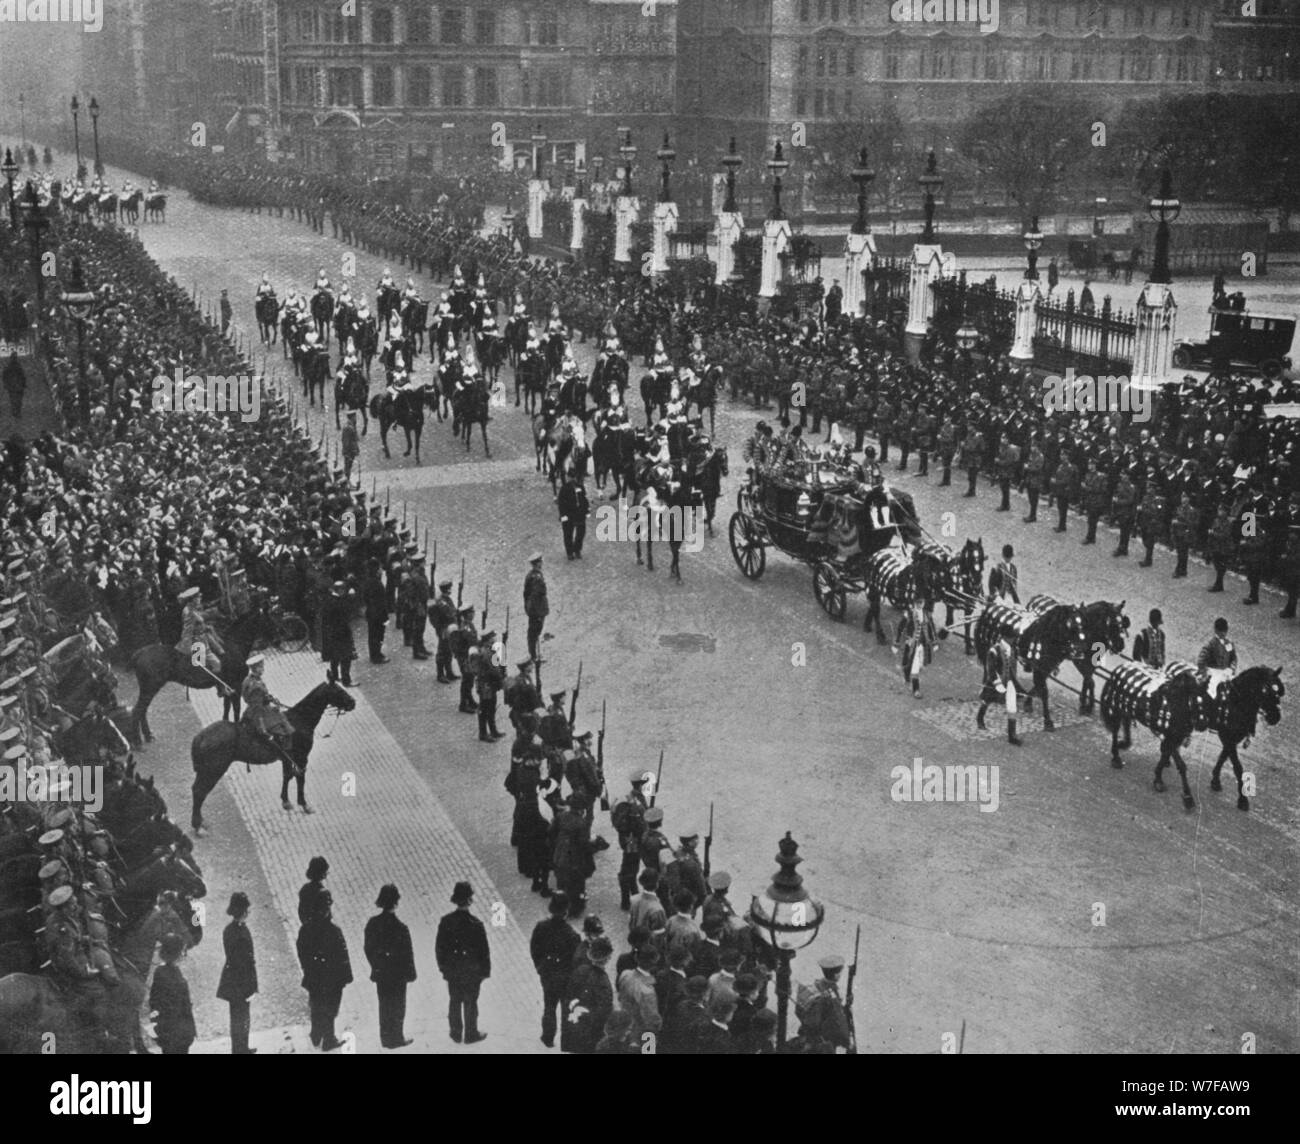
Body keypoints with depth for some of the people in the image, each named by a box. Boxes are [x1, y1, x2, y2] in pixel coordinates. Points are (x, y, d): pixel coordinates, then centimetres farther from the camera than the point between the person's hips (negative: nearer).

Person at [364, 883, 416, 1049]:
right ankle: (396, 1037, 19)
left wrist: (376, 966, 12)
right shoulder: (400, 927, -23)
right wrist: (411, 973, -4)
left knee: (384, 1005, 17)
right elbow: (407, 953, -16)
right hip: (398, 973, -4)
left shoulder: (372, 923, -9)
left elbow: (369, 949, 0)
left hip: (380, 973, 4)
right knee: (398, 1007, 11)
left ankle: (386, 1038, 25)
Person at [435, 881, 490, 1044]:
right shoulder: (475, 925, -22)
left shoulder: (446, 921, -12)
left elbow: (439, 946, -3)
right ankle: (471, 1034, 25)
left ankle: (456, 1034, 28)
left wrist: (442, 966, 11)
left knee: (454, 1002, 17)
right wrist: (485, 970, -1)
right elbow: (484, 950, -15)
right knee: (470, 1003, 13)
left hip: (452, 971, 3)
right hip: (472, 972, -3)